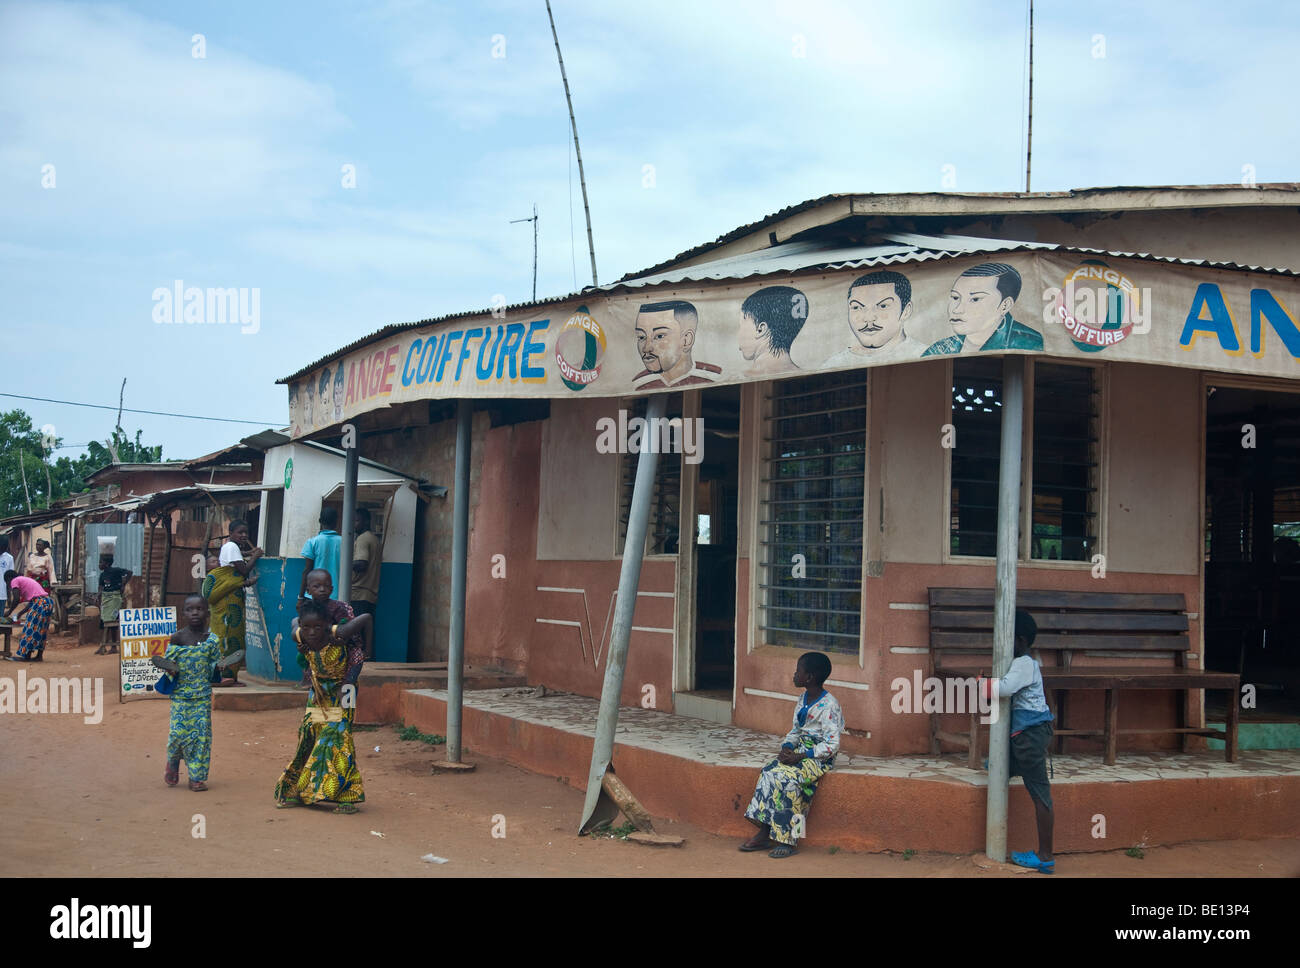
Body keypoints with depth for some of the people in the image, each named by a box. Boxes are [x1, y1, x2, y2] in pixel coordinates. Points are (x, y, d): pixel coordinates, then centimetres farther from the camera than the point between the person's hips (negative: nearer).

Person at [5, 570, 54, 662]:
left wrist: (9, 612, 5)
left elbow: (16, 599, -8)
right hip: (48, 601, 8)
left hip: (40, 603, -8)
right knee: (40, 630, 13)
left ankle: (27, 656, 1)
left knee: (31, 629, -1)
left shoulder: (14, 581, 5)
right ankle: (39, 655, 15)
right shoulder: (25, 579, 30)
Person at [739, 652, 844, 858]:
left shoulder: (828, 706, -16)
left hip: (820, 757, -8)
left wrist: (801, 756, -22)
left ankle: (788, 840, -21)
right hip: (800, 752, 8)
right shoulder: (803, 699, 11)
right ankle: (763, 834, -18)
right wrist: (787, 747, -3)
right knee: (769, 772, -17)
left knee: (787, 779, -30)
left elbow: (831, 745, -18)